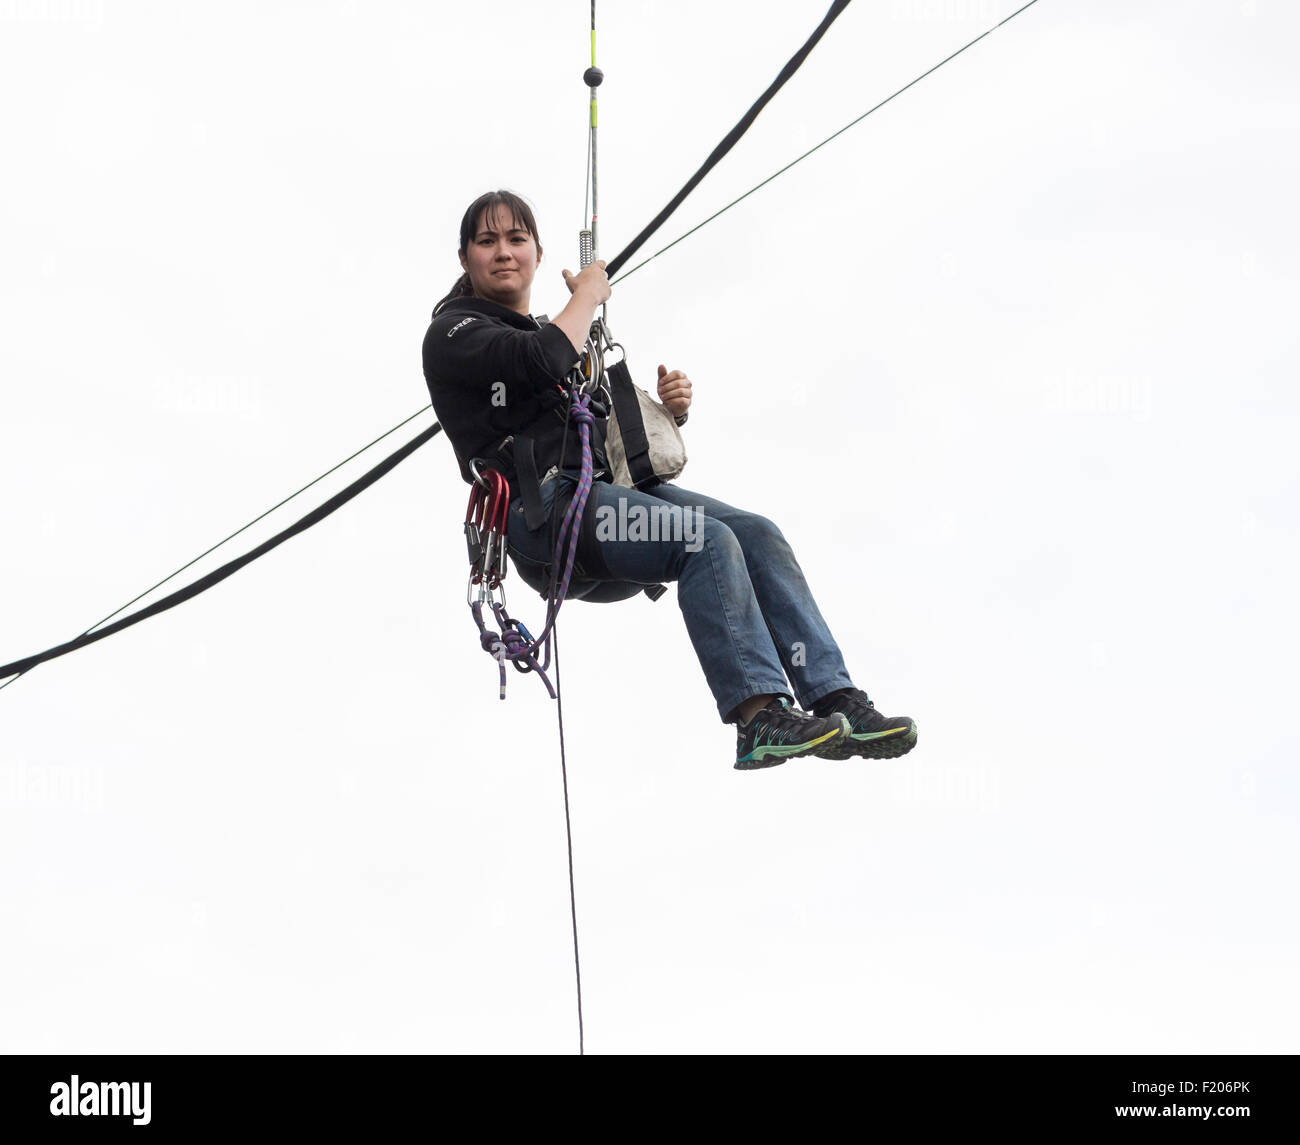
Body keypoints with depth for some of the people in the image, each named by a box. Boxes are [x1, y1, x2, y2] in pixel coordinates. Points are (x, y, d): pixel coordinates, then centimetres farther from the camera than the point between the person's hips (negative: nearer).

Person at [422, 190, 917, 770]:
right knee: (708, 541, -29)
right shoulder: (453, 333, 8)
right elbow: (542, 360, -15)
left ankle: (838, 702, -25)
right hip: (543, 507, -7)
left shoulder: (555, 332, 32)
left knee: (758, 534, -15)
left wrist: (667, 410, 9)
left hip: (612, 485, 7)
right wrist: (587, 295, 3)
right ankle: (759, 720, -36)